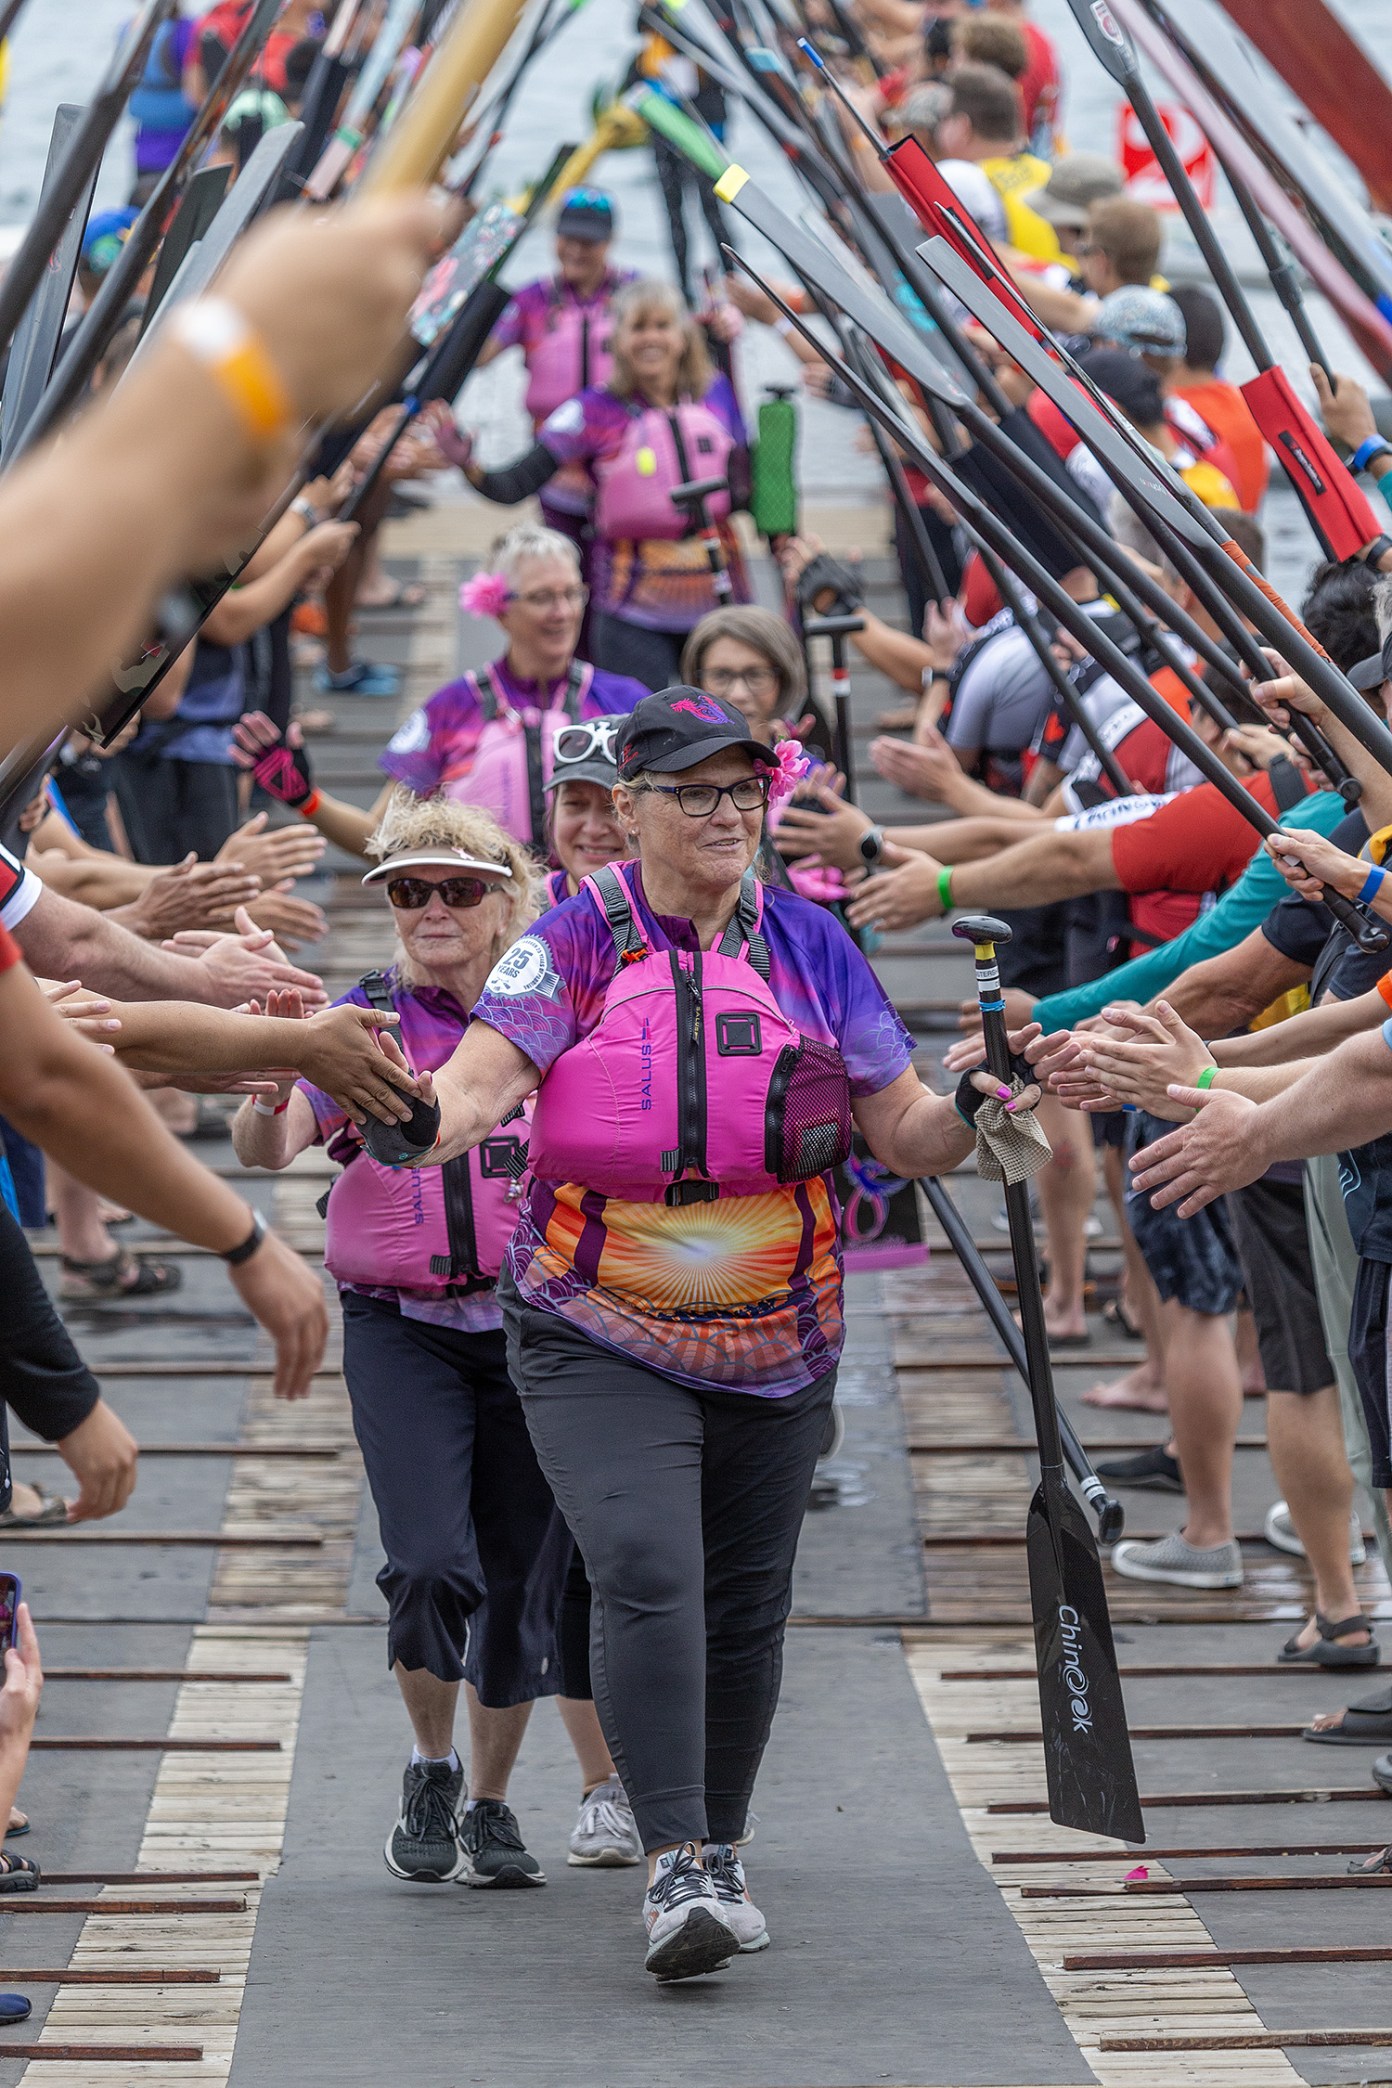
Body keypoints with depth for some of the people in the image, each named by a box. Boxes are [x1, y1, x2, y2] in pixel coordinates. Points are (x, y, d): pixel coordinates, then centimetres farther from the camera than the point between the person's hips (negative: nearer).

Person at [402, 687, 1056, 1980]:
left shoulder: (808, 945, 2)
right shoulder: (578, 943, -7)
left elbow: (903, 1135, 5)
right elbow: (480, 1080, -20)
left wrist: (973, 1110, -16)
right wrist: (414, 1118, -42)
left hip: (775, 1346, 4)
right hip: (600, 1345, -4)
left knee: (745, 1605, 11)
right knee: (646, 1574, -21)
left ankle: (719, 1849, 31)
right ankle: (674, 1865, -20)